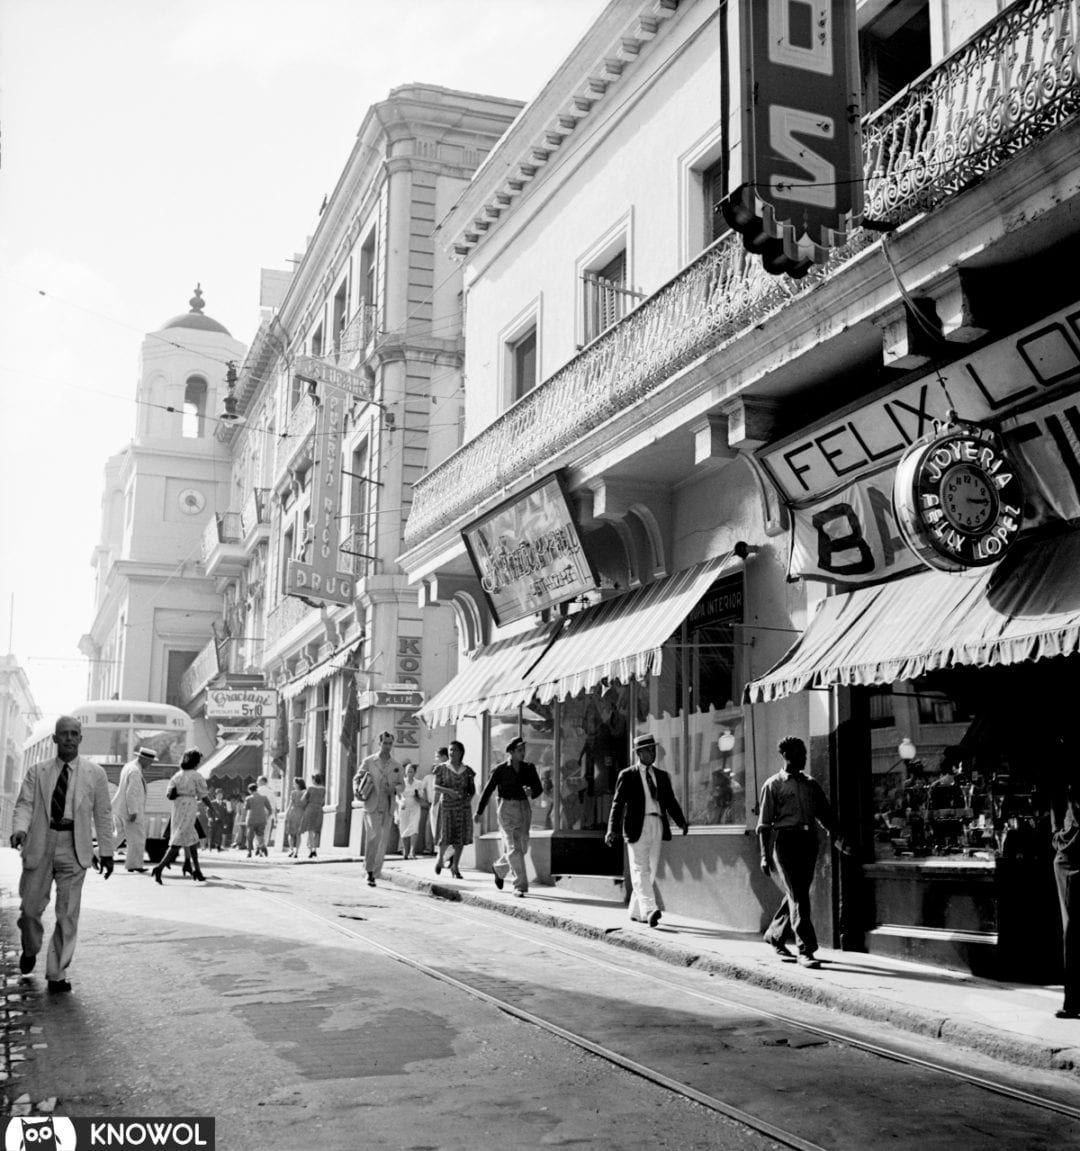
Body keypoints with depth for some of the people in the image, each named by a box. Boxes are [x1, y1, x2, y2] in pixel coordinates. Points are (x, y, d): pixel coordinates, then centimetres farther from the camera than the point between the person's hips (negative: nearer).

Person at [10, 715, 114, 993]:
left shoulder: (94, 774, 6)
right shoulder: (37, 772, 8)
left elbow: (103, 814, 7)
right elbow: (24, 804, 1)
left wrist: (106, 852, 5)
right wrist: (20, 829, -20)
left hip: (74, 849, -1)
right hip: (40, 845, 1)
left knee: (67, 914, -1)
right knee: (30, 907, 6)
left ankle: (57, 975, 8)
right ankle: (30, 950, 38)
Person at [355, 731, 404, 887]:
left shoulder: (396, 765, 10)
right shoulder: (368, 762, 3)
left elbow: (400, 784, 17)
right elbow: (357, 778, 9)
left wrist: (394, 789, -6)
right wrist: (357, 790, -10)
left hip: (388, 808, 3)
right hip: (372, 806, -3)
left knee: (382, 842, 4)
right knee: (374, 836, -17)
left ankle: (375, 873, 14)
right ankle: (370, 870, -5)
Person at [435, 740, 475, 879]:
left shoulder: (467, 770, 8)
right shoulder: (442, 768, 2)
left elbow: (472, 789, 10)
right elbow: (436, 787, -4)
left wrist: (469, 797, -11)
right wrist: (449, 791, -21)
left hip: (463, 807, 2)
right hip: (447, 805, -2)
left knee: (461, 837, -3)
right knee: (446, 837, -8)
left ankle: (455, 867, 8)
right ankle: (440, 857, 23)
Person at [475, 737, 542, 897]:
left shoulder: (529, 768, 6)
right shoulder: (501, 769, -4)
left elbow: (539, 787, 3)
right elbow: (488, 790, 3)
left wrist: (532, 791, -22)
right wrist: (479, 811, 9)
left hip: (524, 807, 4)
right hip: (506, 807, -4)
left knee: (522, 848, 8)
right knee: (514, 848, -10)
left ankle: (499, 868, 37)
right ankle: (520, 886, -6)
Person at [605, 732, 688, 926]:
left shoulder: (662, 776, 15)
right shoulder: (627, 776, 1)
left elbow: (670, 802, 15)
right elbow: (617, 803, -4)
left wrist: (682, 822, -1)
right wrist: (612, 829, -15)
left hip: (658, 827, 5)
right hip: (637, 827, -5)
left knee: (650, 871, 8)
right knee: (640, 870, -10)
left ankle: (636, 912, 18)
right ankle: (649, 910, -20)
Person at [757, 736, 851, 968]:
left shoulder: (811, 784, 17)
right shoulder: (773, 785, 2)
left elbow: (825, 815, 16)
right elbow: (764, 824, 0)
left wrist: (838, 838, 1)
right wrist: (765, 855, -6)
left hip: (808, 840, 5)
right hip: (785, 840, -5)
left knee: (797, 894, 11)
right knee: (798, 895, -10)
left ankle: (775, 935, 31)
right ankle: (806, 950, -9)